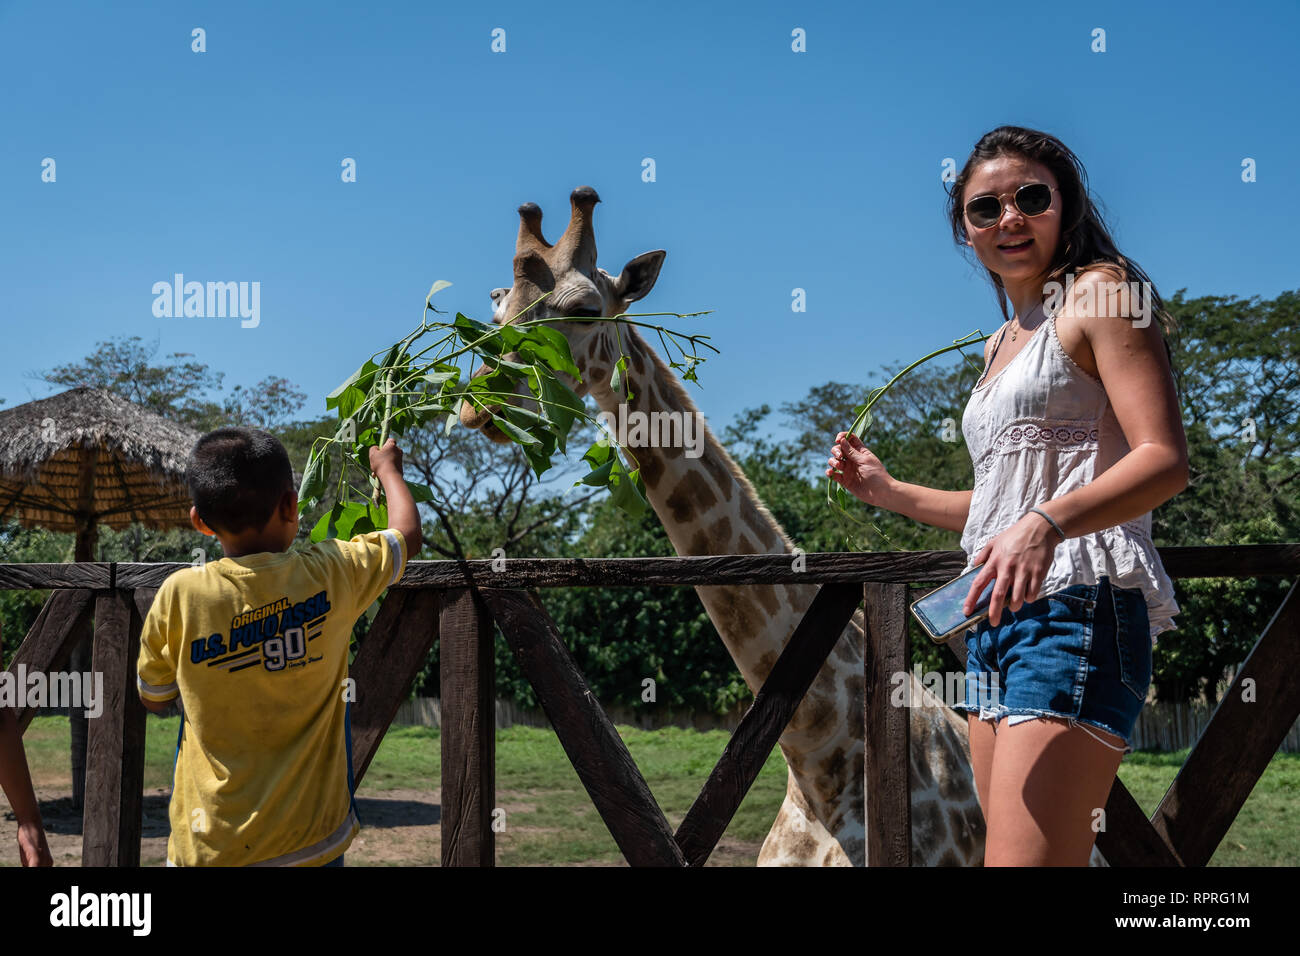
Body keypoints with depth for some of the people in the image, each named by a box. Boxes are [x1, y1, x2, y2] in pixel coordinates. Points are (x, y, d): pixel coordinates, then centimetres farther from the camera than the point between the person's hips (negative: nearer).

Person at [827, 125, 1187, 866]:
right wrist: (887, 491, 24)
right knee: (1031, 853, 8)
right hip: (997, 615, 9)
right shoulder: (1001, 344, 24)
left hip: (1074, 605, -9)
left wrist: (1045, 524, -29)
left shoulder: (1099, 293, -1)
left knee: (1025, 858, -18)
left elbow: (1166, 460, -14)